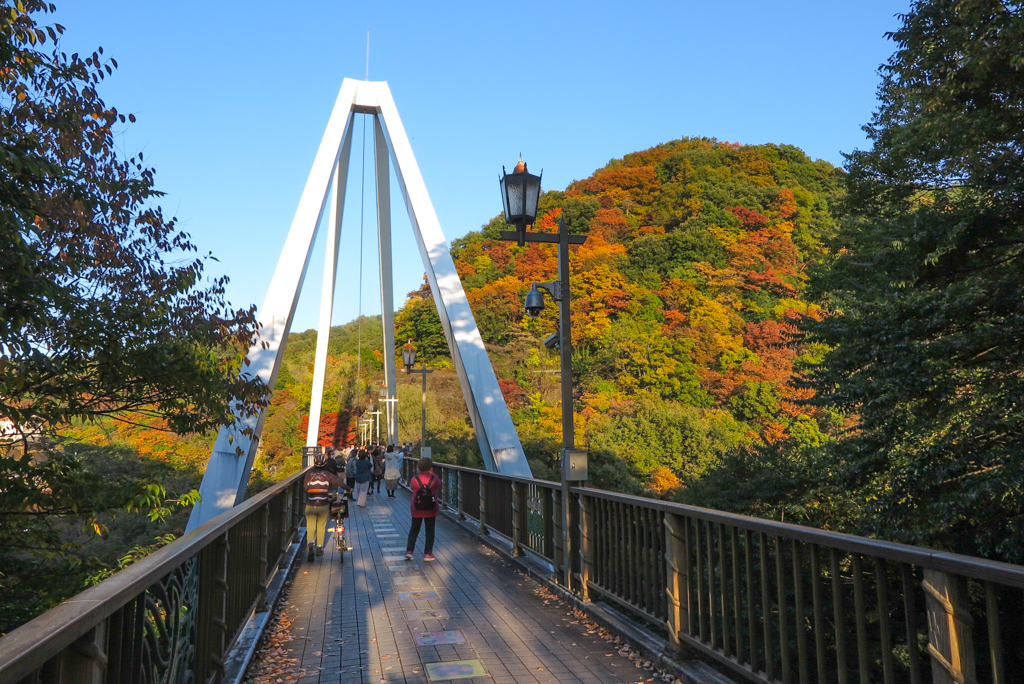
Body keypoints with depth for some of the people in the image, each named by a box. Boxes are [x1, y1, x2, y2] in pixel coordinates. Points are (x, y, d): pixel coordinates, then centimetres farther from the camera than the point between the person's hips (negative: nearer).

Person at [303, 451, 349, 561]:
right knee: (321, 526, 14)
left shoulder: (309, 474, 0)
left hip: (310, 504, 0)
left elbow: (305, 488, 0)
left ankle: (311, 543, -18)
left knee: (310, 526, 6)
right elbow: (338, 482, -8)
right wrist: (348, 489, 6)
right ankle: (319, 547, 19)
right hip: (323, 504, 0)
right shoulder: (327, 474, -3)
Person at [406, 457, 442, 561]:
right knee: (430, 531, 10)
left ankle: (409, 551, 10)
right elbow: (439, 484, 8)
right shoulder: (434, 479, -13)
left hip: (416, 509, 1)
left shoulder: (414, 479, -13)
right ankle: (428, 553, 12)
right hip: (431, 510, -1)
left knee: (414, 530, 16)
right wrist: (431, 473, 17)